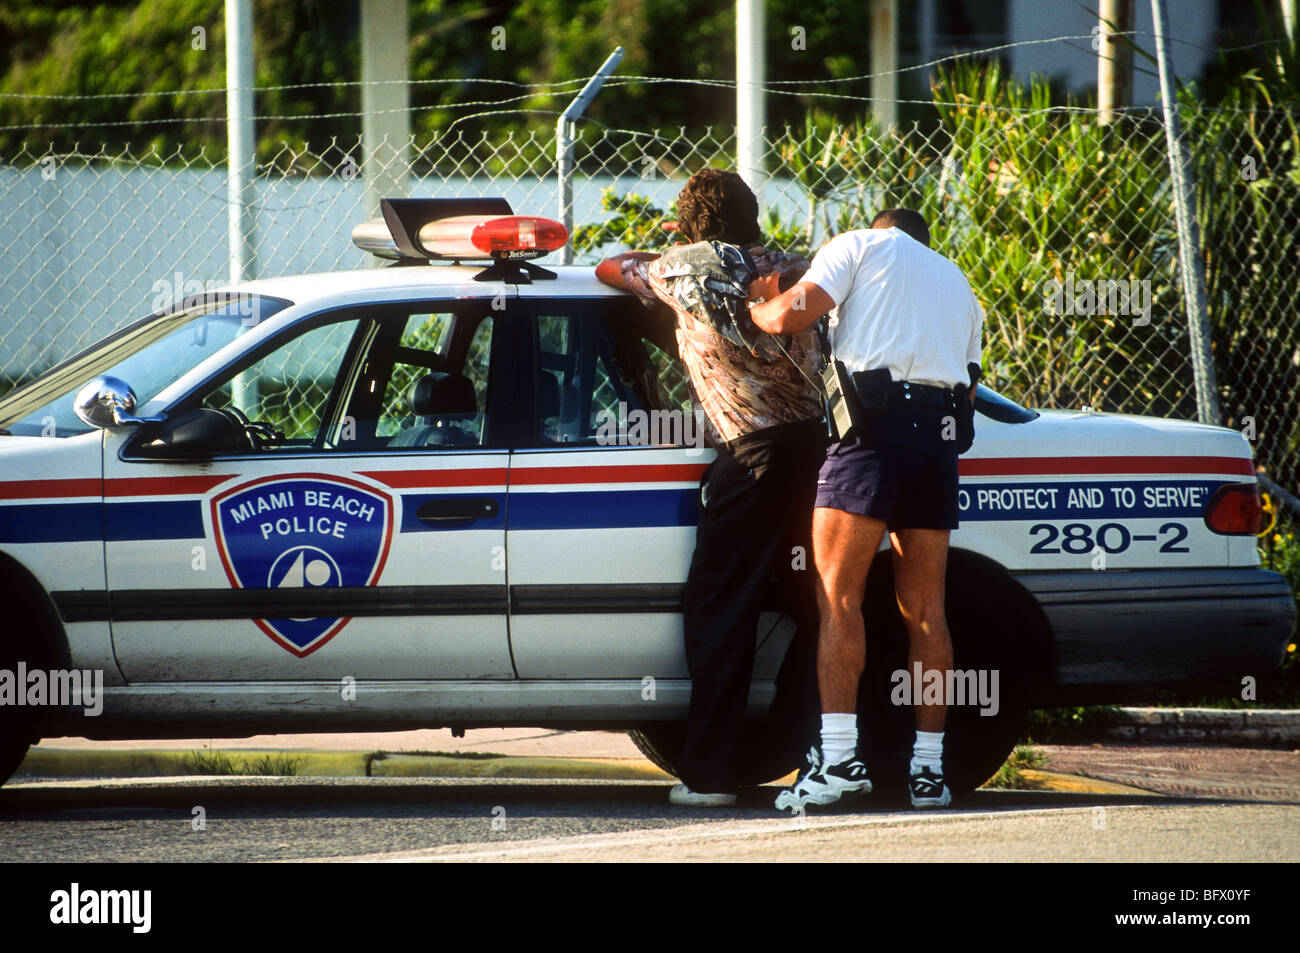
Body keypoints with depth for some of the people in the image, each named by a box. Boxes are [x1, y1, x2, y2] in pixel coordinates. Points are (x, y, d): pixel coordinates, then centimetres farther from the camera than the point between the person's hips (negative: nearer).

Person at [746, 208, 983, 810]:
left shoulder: (859, 246, 11)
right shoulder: (957, 282, 30)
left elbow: (792, 315, -3)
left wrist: (755, 306, 17)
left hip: (877, 422, -6)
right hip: (940, 432, 6)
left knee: (837, 592, -7)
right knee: (924, 608, 9)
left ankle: (838, 756, -19)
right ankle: (929, 768, 8)